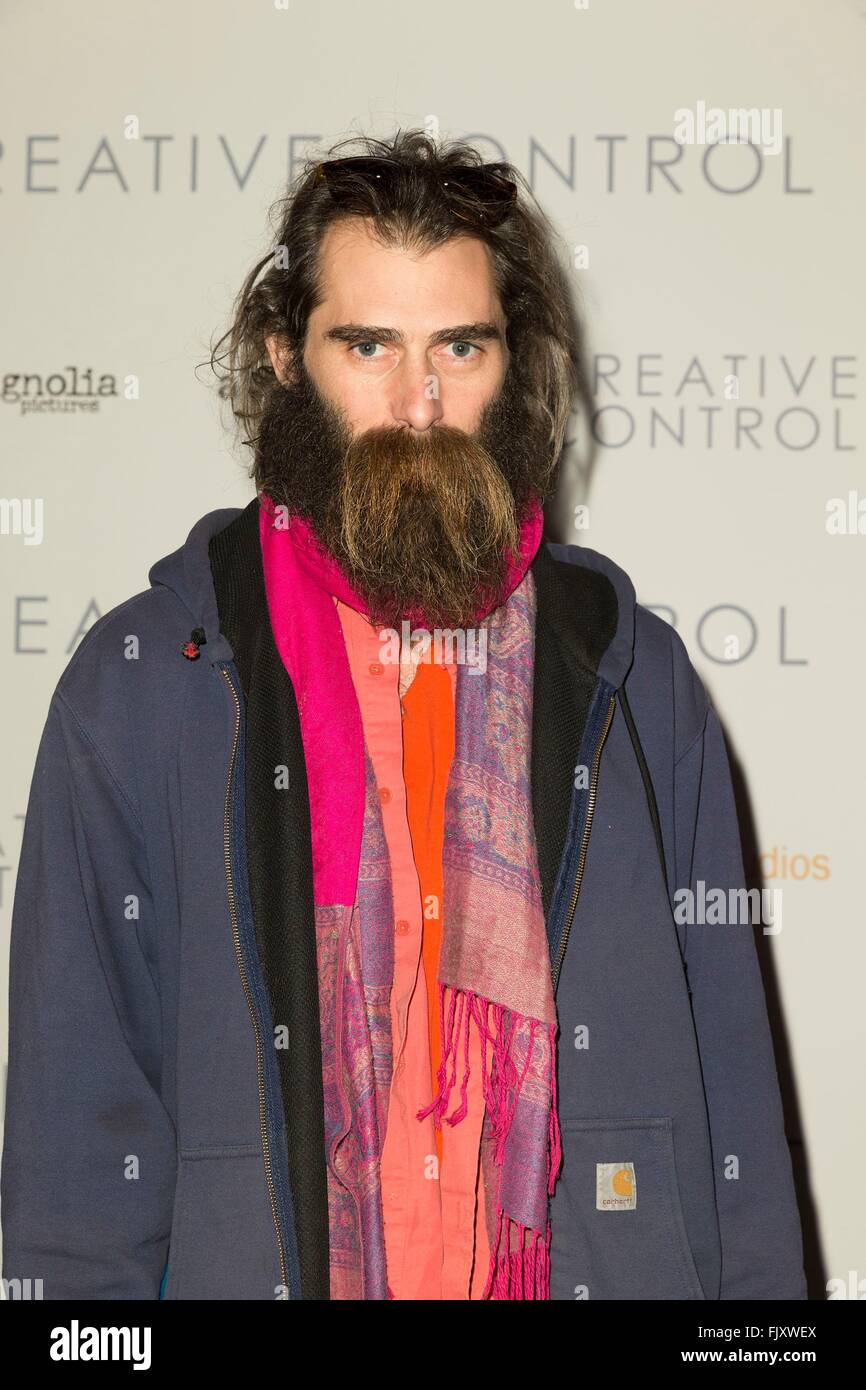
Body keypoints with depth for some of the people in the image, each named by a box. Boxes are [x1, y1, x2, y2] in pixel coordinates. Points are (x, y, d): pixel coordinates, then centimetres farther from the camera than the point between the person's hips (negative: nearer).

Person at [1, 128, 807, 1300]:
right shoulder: (137, 682, -4)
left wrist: (758, 1286, -4)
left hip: (608, 1261, 2)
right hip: (247, 1257, -1)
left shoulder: (633, 676, 3)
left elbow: (730, 1085, 3)